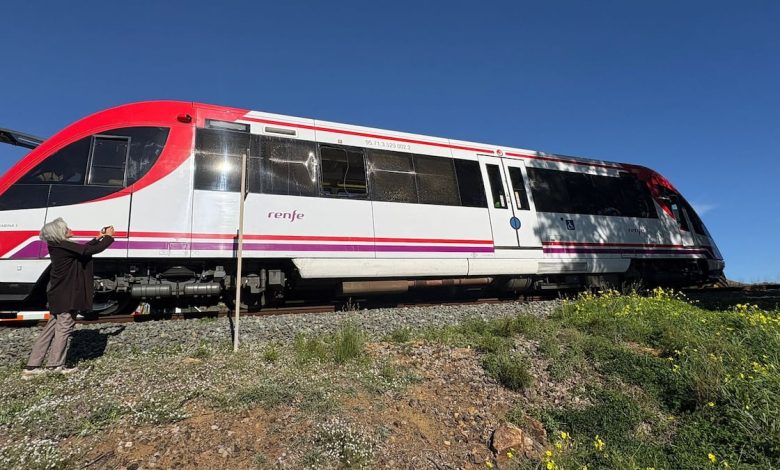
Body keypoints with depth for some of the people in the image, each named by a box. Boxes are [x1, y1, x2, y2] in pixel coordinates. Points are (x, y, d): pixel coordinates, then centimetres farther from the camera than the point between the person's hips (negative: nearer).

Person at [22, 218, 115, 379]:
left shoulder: (57, 246, 8)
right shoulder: (65, 247, -20)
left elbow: (83, 249, 19)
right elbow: (93, 250, -21)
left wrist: (98, 238, 18)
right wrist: (108, 237, -7)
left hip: (59, 294, 9)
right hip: (67, 296, -9)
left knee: (52, 328, 14)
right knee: (64, 328, 2)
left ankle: (32, 366, 18)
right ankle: (55, 365, 12)